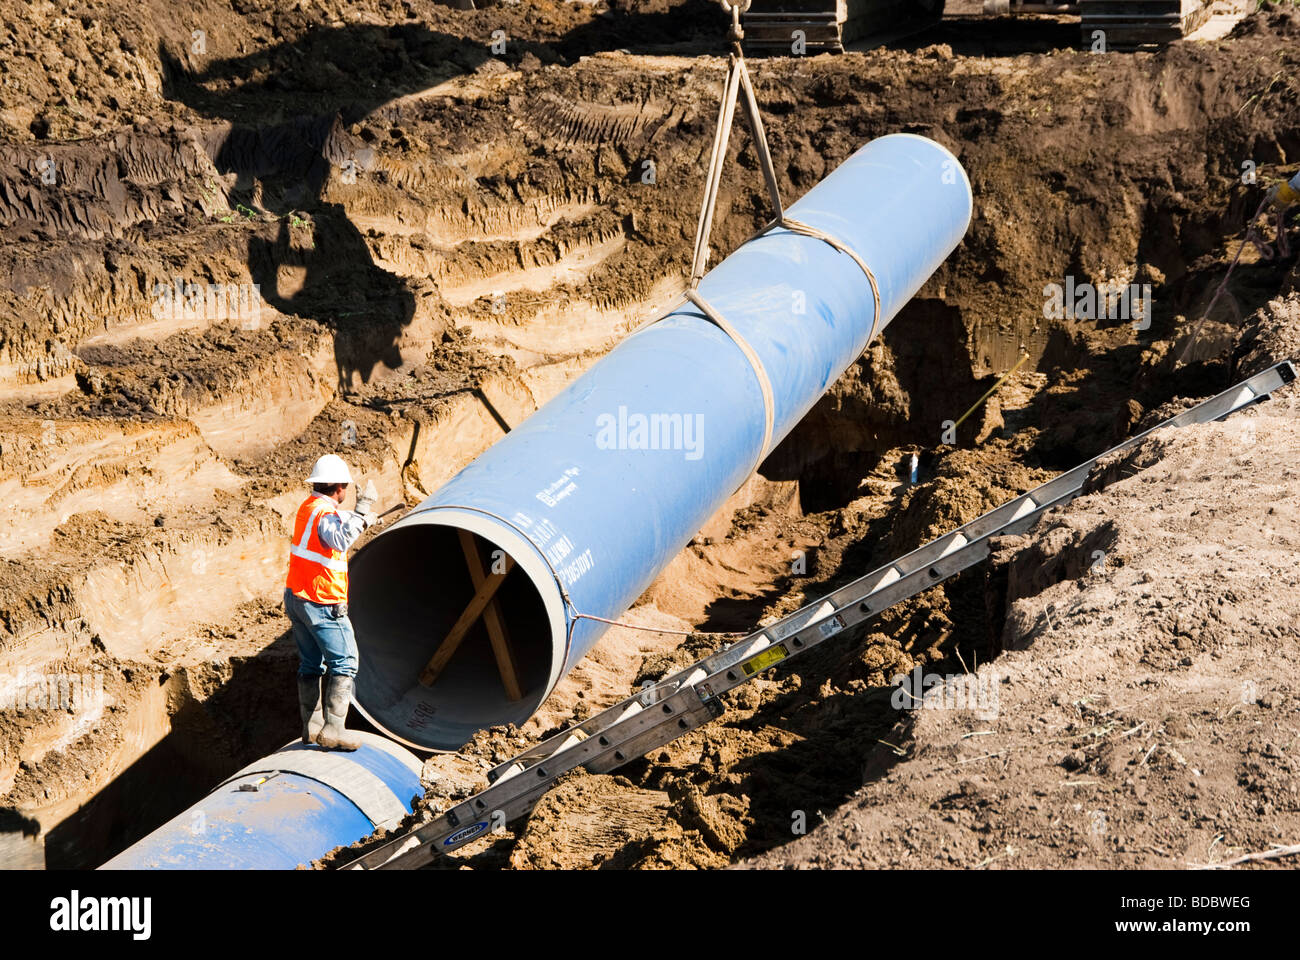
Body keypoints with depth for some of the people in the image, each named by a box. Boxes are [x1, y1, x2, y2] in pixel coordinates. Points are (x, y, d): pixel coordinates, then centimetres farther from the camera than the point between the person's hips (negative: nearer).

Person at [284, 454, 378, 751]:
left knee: (310, 664, 16)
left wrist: (362, 517, 44)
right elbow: (340, 539, -42)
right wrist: (362, 510, -40)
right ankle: (333, 730, -9)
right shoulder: (325, 513, -20)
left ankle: (311, 726, 21)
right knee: (344, 665, -4)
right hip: (322, 604, -9)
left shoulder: (308, 506, 10)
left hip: (295, 597, 9)